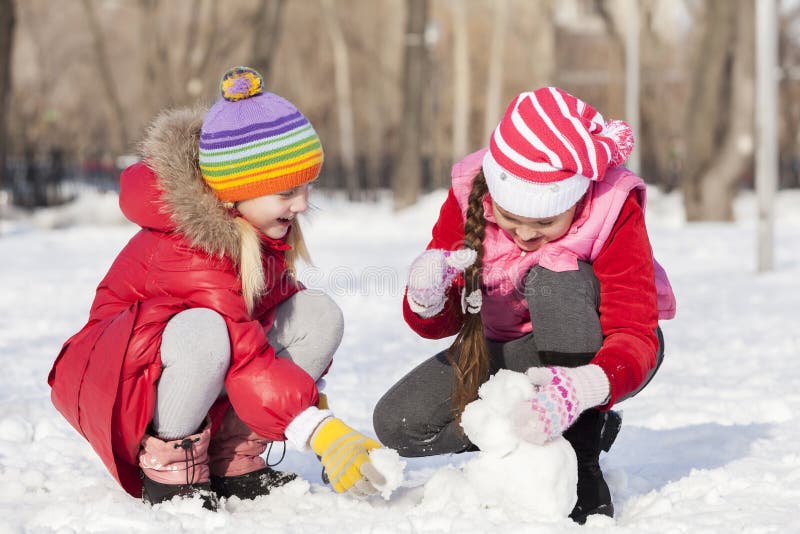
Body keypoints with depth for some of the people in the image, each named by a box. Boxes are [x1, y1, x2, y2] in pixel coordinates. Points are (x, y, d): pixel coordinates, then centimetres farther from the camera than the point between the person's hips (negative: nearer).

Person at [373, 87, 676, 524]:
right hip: (507, 350, 4)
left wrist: (582, 388, -57)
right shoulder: (468, 194, -18)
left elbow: (636, 336, -35)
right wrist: (428, 299, -38)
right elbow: (439, 325, -12)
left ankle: (581, 450, -27)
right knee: (397, 425, -18)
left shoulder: (613, 209, -27)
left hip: (591, 352, -3)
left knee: (553, 276, -35)